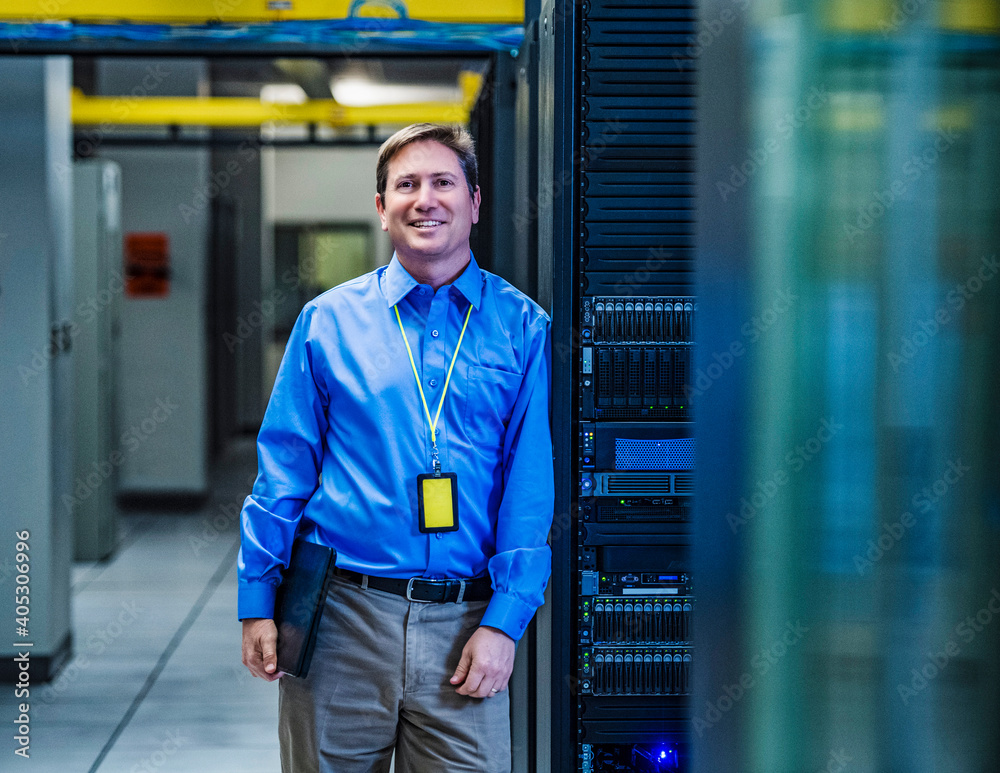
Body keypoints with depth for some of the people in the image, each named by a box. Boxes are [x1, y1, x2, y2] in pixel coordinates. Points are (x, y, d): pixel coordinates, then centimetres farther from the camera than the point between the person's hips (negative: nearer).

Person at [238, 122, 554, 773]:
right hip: (339, 619, 1)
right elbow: (282, 470, 7)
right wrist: (258, 603, 2)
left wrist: (504, 622, -8)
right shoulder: (328, 321, 6)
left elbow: (532, 486, 0)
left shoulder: (522, 329, 4)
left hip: (464, 621, 0)